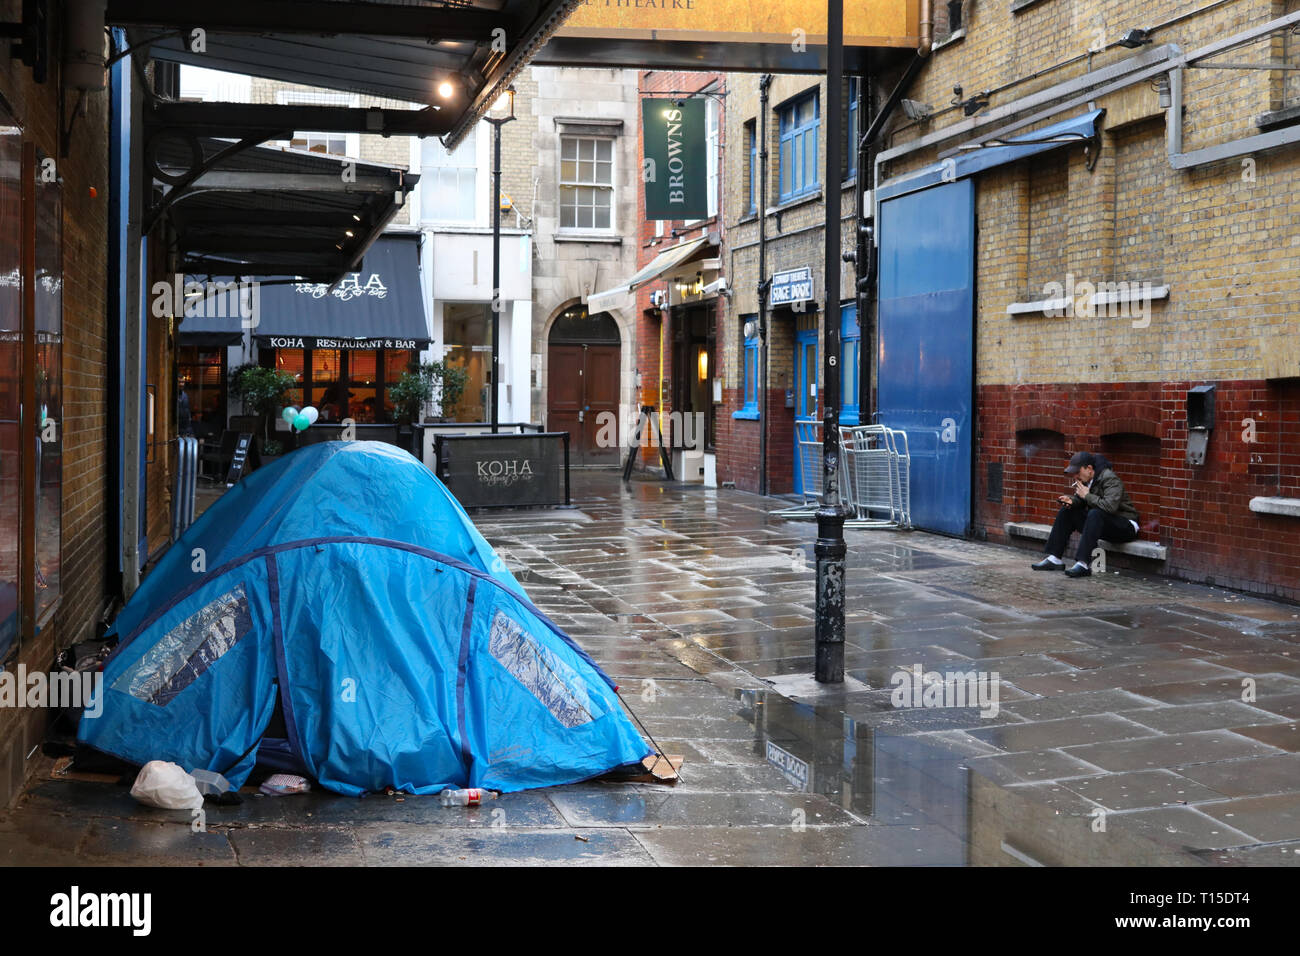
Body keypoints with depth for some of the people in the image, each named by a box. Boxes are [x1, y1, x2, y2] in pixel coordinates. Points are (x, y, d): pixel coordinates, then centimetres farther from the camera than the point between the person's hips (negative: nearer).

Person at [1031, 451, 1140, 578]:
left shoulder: (1110, 479, -21)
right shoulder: (1085, 479, 4)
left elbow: (1110, 506, -35)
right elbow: (1081, 501, 15)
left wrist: (1087, 495, -23)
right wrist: (1071, 500, -9)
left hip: (1126, 526, -9)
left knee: (1095, 514, -36)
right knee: (1067, 511, 1)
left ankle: (1083, 564, -41)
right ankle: (1054, 558, -3)